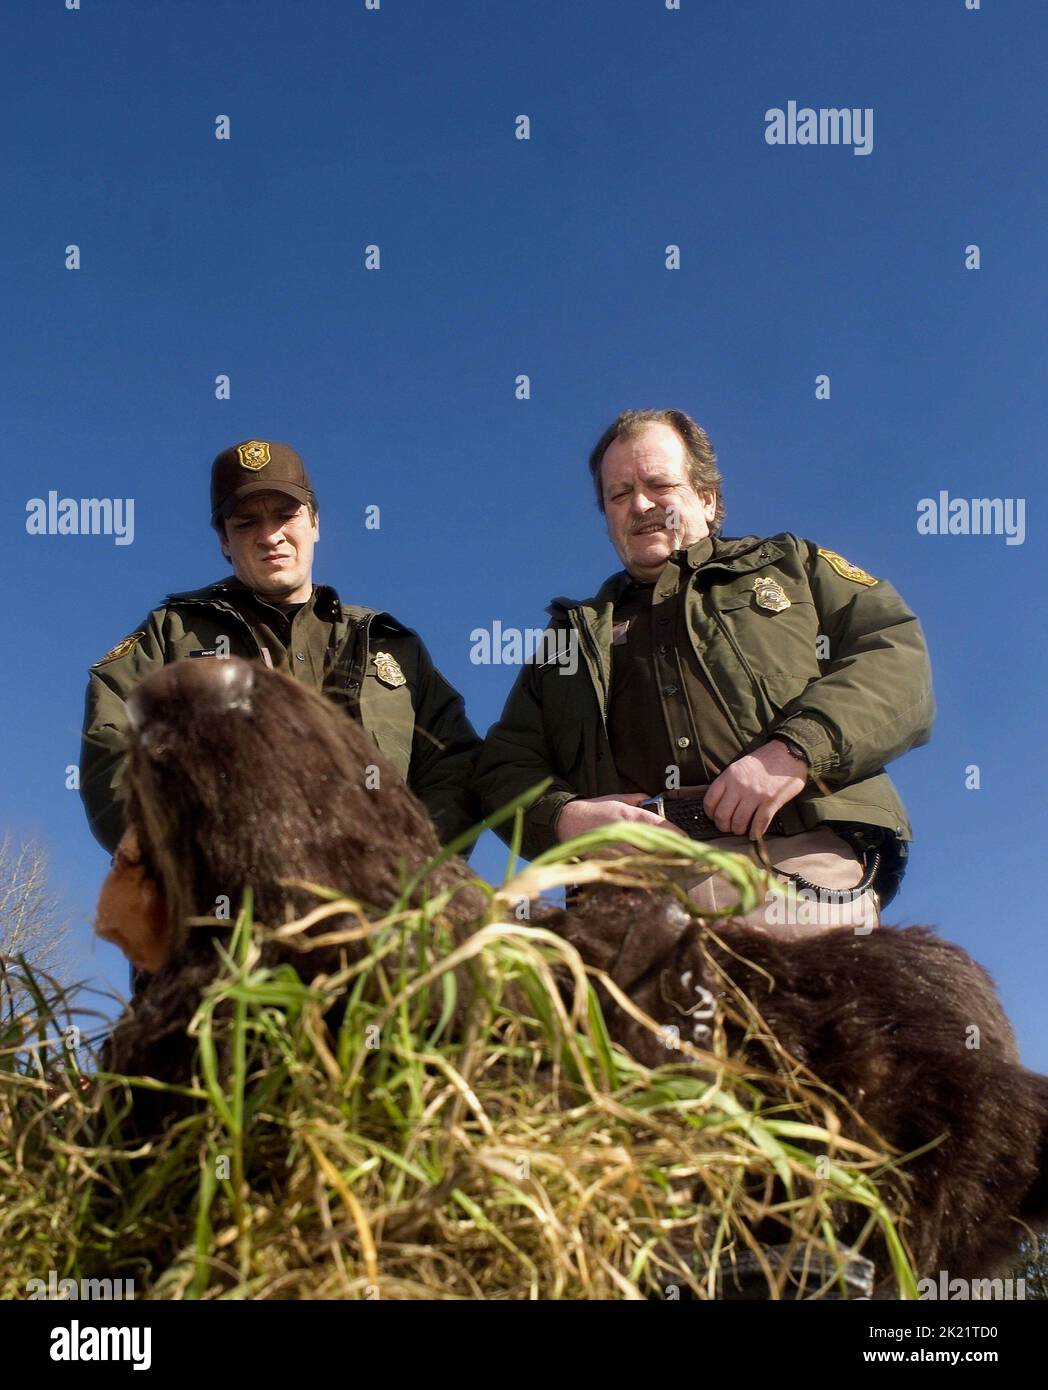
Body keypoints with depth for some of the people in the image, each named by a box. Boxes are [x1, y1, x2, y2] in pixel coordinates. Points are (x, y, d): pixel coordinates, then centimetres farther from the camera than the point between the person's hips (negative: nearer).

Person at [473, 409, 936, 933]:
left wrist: (797, 750, -10)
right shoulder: (572, 635, 30)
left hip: (796, 872, -1)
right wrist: (565, 816, -3)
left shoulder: (792, 566, 24)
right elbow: (505, 764, 21)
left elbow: (899, 654, 8)